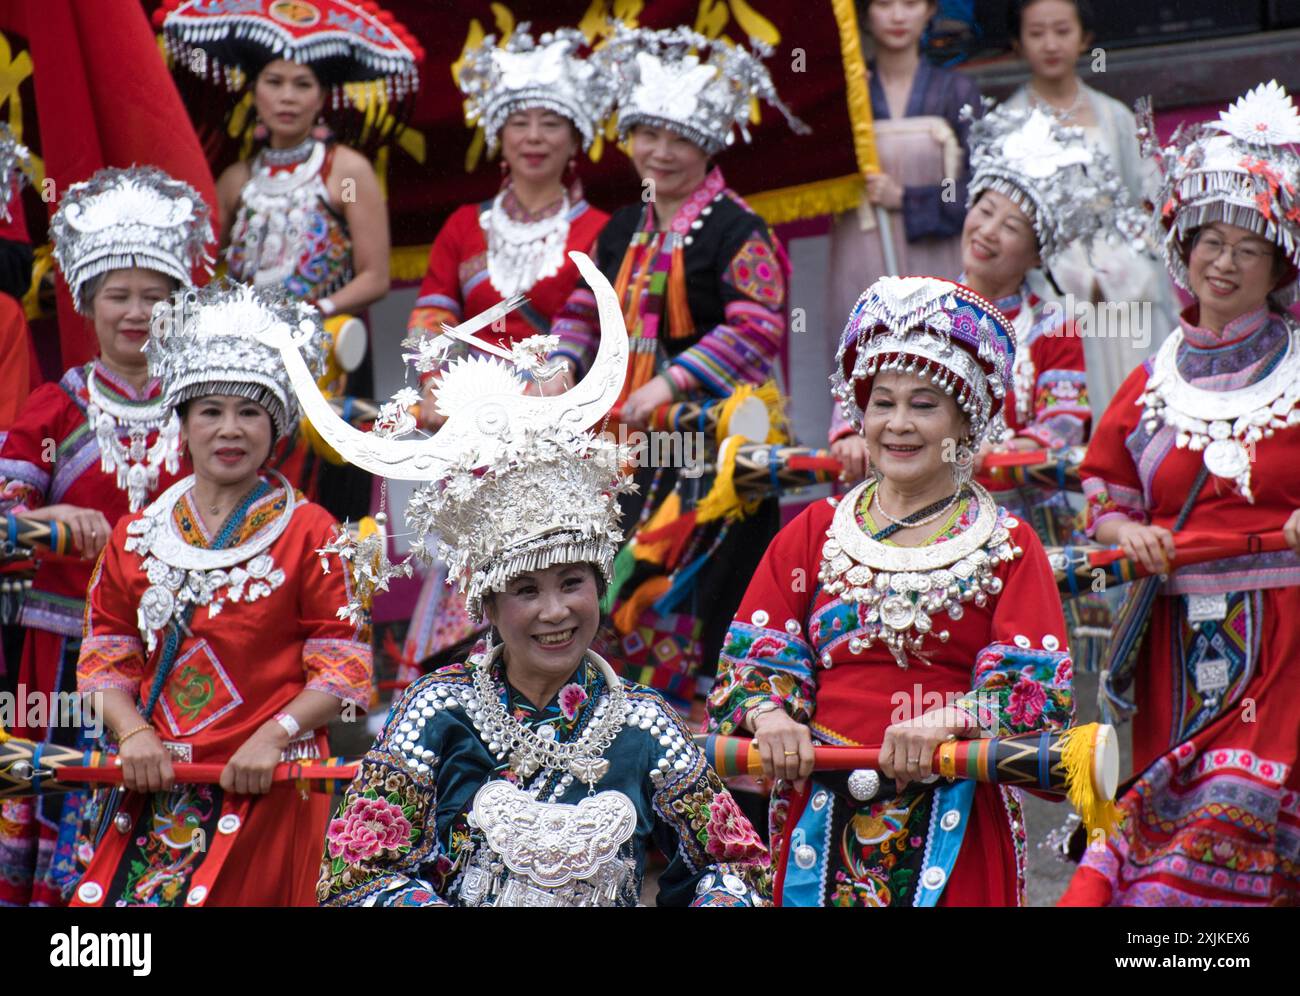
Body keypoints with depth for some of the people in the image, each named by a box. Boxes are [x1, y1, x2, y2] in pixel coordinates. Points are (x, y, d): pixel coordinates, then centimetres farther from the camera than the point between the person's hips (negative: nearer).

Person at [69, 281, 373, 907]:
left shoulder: (310, 533, 1)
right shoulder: (136, 538, 12)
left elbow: (343, 667, -3)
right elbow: (105, 660, 11)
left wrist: (273, 736, -15)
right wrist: (133, 732, -7)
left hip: (268, 786, -3)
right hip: (155, 788, 3)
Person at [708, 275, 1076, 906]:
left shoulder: (1007, 546, 4)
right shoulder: (815, 533, 12)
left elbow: (1036, 687, -7)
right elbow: (756, 653, 7)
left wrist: (946, 721, -24)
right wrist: (770, 714, -15)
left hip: (952, 823, -2)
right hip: (823, 815, 2)